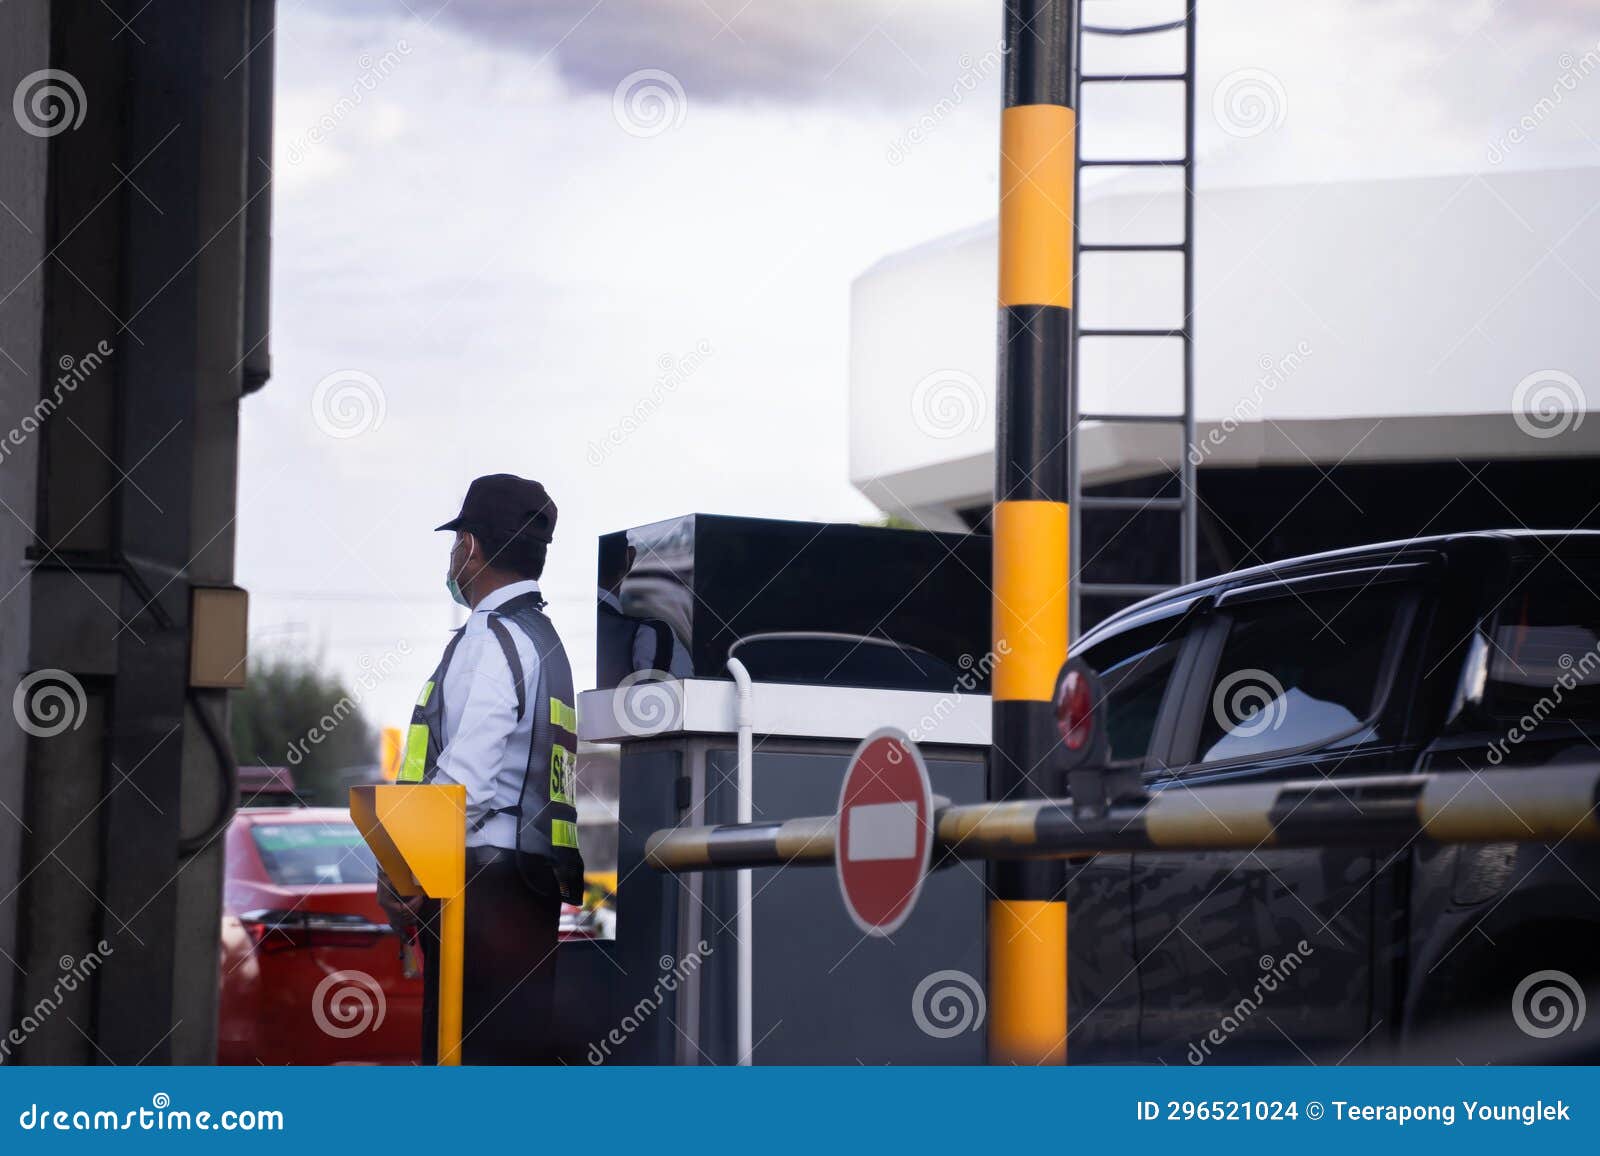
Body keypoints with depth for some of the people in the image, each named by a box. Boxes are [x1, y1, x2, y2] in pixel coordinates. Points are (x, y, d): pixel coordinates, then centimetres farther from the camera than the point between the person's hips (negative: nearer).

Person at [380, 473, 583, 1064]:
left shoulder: (491, 638, -8)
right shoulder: (542, 639, 22)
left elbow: (467, 777, -18)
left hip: (484, 882, -10)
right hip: (534, 877, 10)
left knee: (471, 1059, -12)